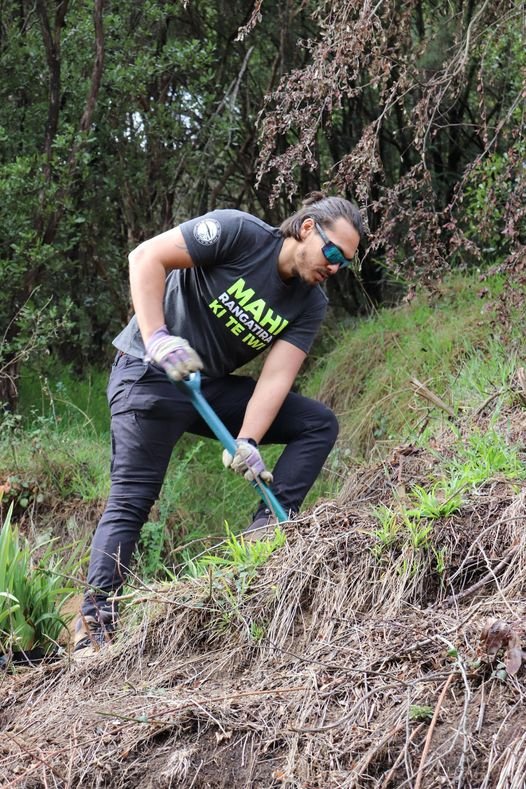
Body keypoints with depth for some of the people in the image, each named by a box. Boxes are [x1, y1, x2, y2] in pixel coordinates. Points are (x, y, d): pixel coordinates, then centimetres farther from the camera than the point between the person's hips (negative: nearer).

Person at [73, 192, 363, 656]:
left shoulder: (311, 305, -1)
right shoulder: (238, 233, -16)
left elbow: (277, 377, -11)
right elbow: (147, 257, -20)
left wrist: (247, 443, -26)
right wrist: (156, 338, -30)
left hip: (213, 387, 7)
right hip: (150, 373, -6)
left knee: (320, 424, -2)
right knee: (131, 501, -13)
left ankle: (268, 528, -11)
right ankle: (94, 624, -10)